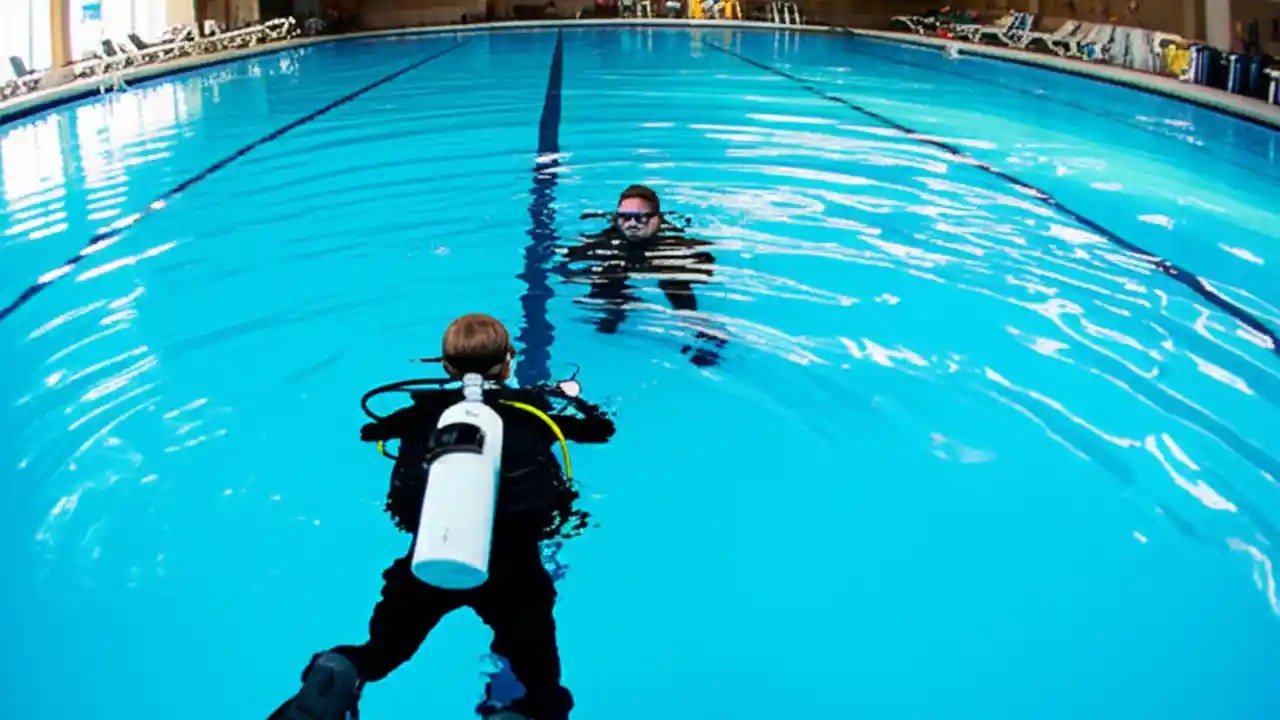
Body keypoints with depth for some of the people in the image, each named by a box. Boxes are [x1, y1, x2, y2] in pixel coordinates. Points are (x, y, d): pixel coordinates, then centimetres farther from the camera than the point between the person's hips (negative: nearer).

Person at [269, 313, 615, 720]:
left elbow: (369, 430, 35)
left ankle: (339, 675, -14)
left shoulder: (425, 410, 13)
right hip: (513, 566, -1)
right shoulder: (531, 409, 12)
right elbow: (602, 428, 30)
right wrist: (571, 396, 51)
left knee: (378, 655, 23)